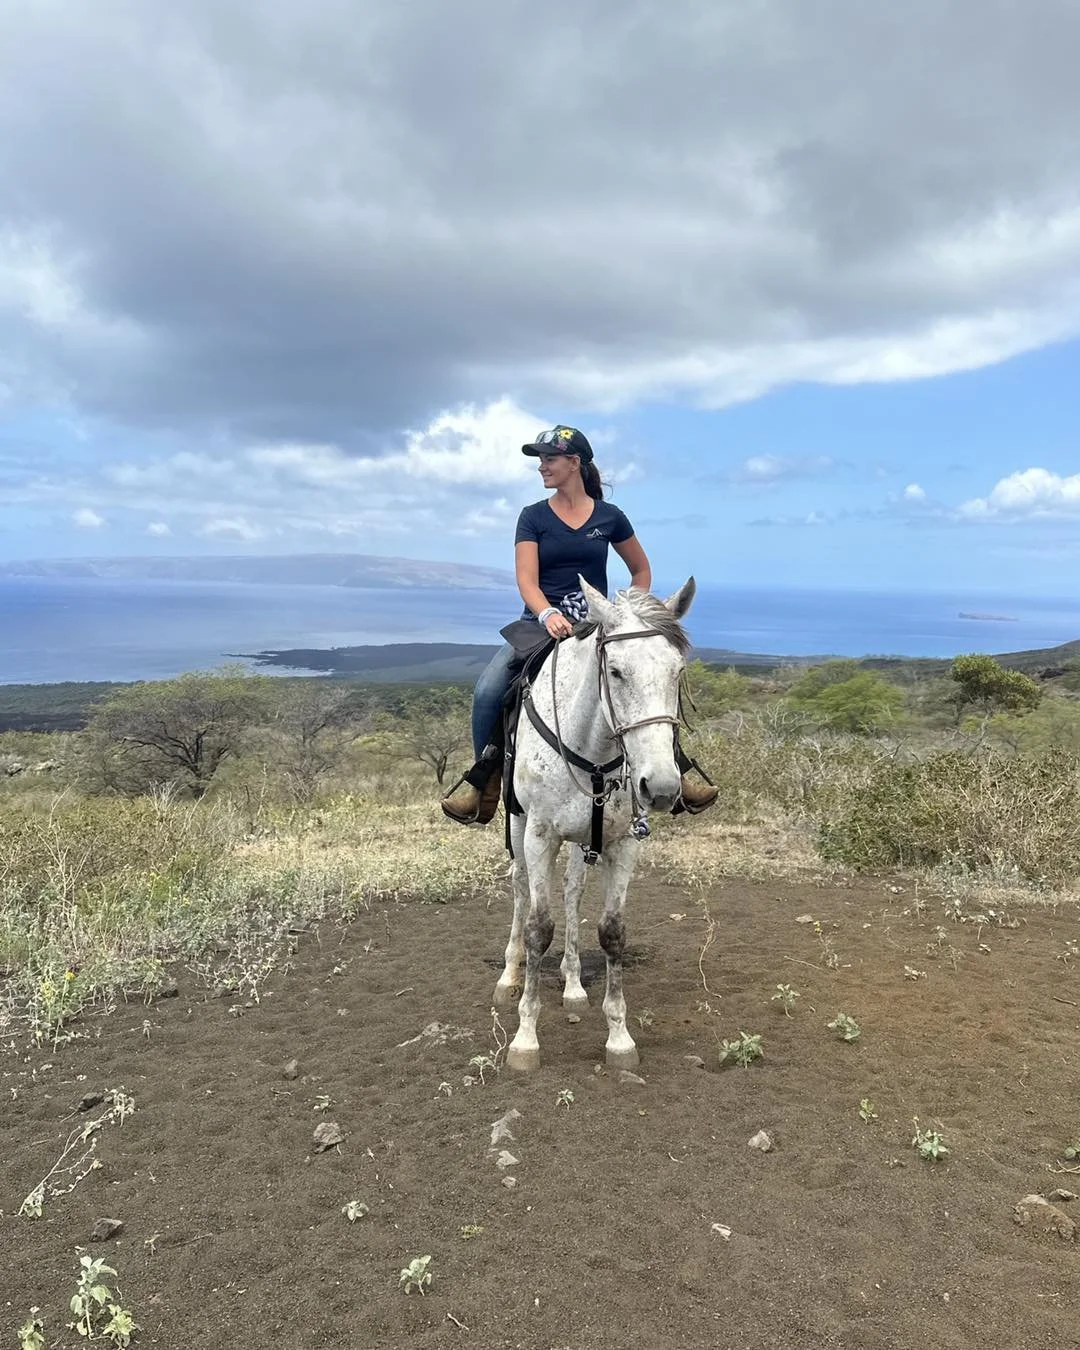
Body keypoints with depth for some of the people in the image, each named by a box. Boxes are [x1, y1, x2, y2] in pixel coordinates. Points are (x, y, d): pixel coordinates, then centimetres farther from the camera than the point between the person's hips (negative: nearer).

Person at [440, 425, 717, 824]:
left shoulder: (609, 517, 6)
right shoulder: (533, 517, 3)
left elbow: (642, 571, 18)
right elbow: (527, 581, -9)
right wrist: (548, 616, -29)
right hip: (543, 623, 0)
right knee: (488, 691, -23)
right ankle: (483, 782, -8)